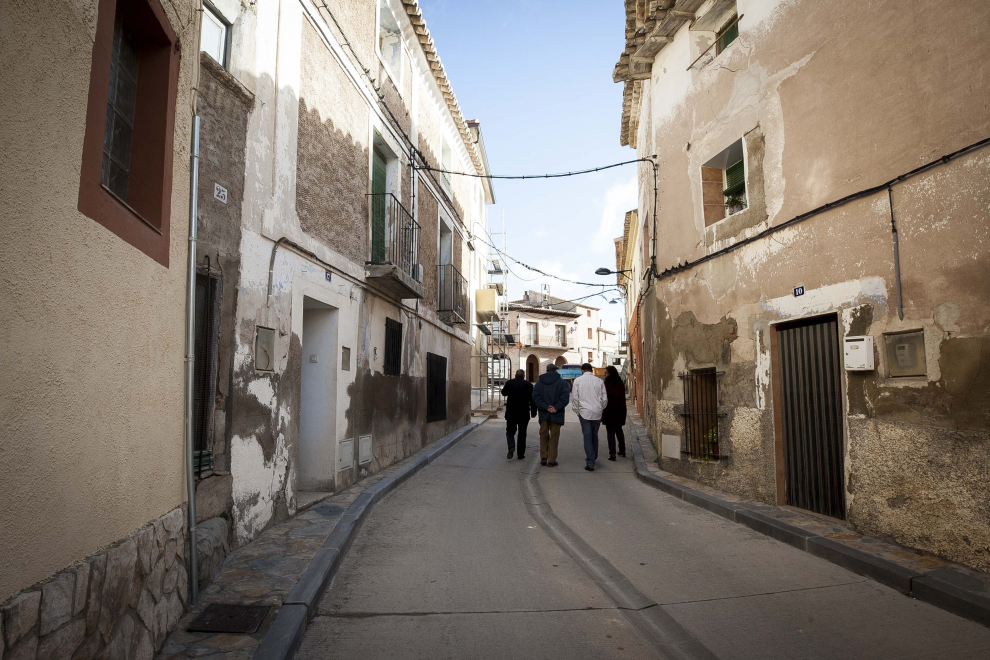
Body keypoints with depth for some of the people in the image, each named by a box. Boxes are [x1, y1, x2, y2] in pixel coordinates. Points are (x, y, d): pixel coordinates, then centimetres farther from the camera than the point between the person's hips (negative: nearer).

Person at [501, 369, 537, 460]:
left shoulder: (509, 383, -4)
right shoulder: (529, 385, -1)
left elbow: (504, 393, 13)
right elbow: (532, 400, 0)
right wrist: (533, 412, 9)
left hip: (511, 413, -1)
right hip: (524, 414, 1)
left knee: (510, 431, 11)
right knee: (522, 433, 10)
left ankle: (511, 447, -15)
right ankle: (520, 454, 11)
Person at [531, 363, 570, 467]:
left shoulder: (539, 382, 6)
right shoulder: (562, 382, -1)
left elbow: (535, 396, -6)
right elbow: (565, 397, -14)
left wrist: (546, 407, -11)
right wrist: (556, 408, -16)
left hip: (543, 414, 2)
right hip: (557, 414, -2)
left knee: (543, 435, 14)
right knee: (554, 437, 4)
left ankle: (543, 457, 11)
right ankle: (551, 460, 5)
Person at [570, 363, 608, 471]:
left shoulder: (578, 380, -1)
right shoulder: (599, 381, 3)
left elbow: (574, 398, -3)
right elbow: (605, 399, 5)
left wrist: (577, 411, 7)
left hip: (584, 412, -2)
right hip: (597, 413, 2)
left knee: (587, 437, -1)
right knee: (594, 435, 17)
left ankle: (590, 463, -5)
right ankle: (594, 458, 29)